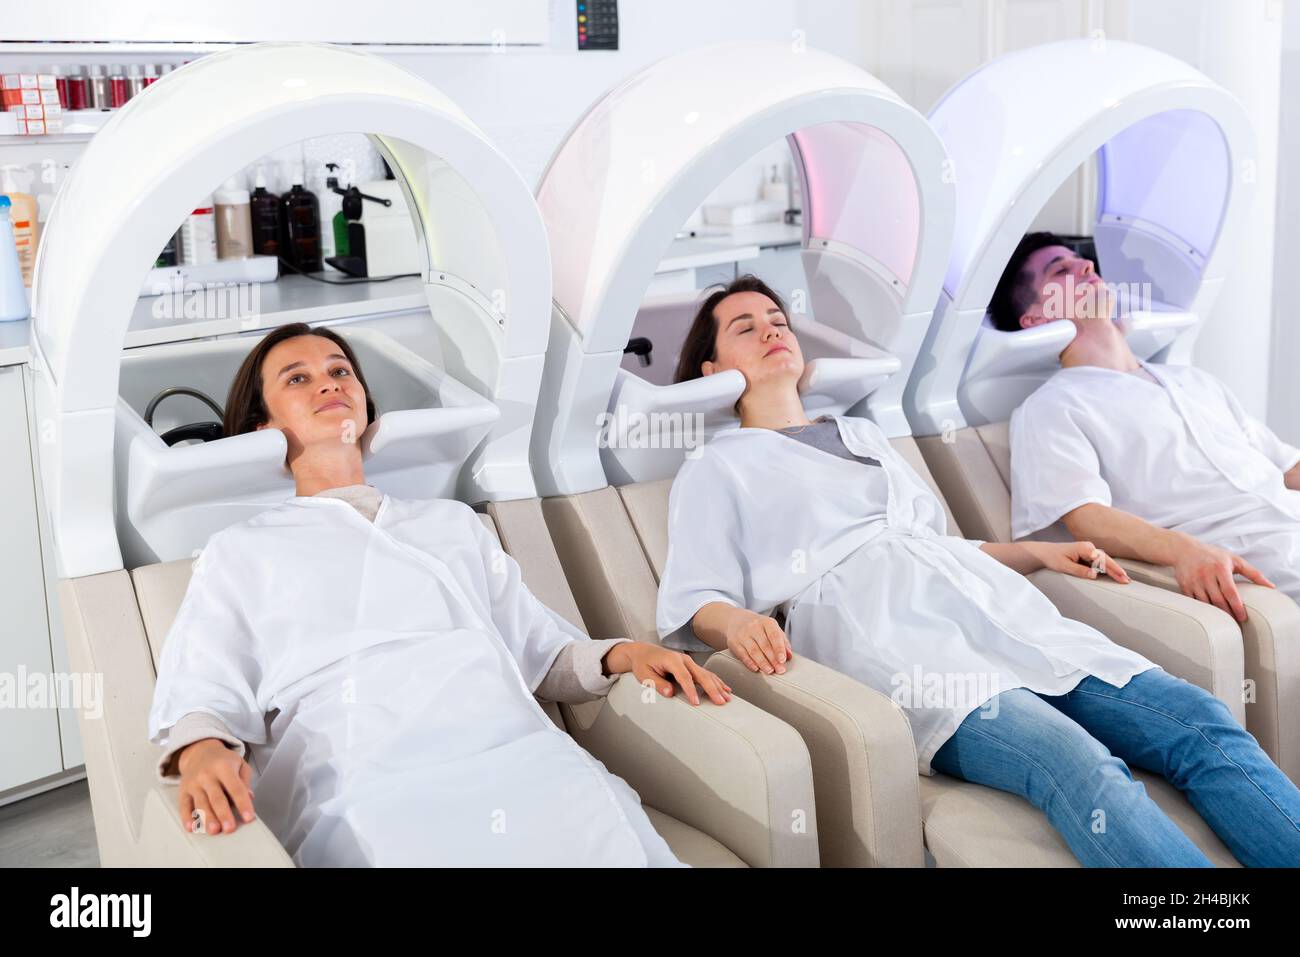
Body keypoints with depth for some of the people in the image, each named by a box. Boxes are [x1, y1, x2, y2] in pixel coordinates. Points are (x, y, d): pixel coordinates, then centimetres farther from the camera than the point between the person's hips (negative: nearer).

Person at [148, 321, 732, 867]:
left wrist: (619, 655, 7)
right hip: (363, 788, -2)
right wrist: (203, 749, -14)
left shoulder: (454, 523, 31)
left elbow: (538, 648, 27)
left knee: (615, 841, -28)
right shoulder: (241, 552, 23)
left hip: (518, 756, 2)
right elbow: (205, 692, 10)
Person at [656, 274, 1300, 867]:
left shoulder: (863, 434, 34)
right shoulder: (716, 469, 17)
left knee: (1203, 722, -18)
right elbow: (692, 602, 5)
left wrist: (1039, 553, 20)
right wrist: (737, 622, -19)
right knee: (1078, 764, -34)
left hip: (1001, 613, 6)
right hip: (881, 635, -6)